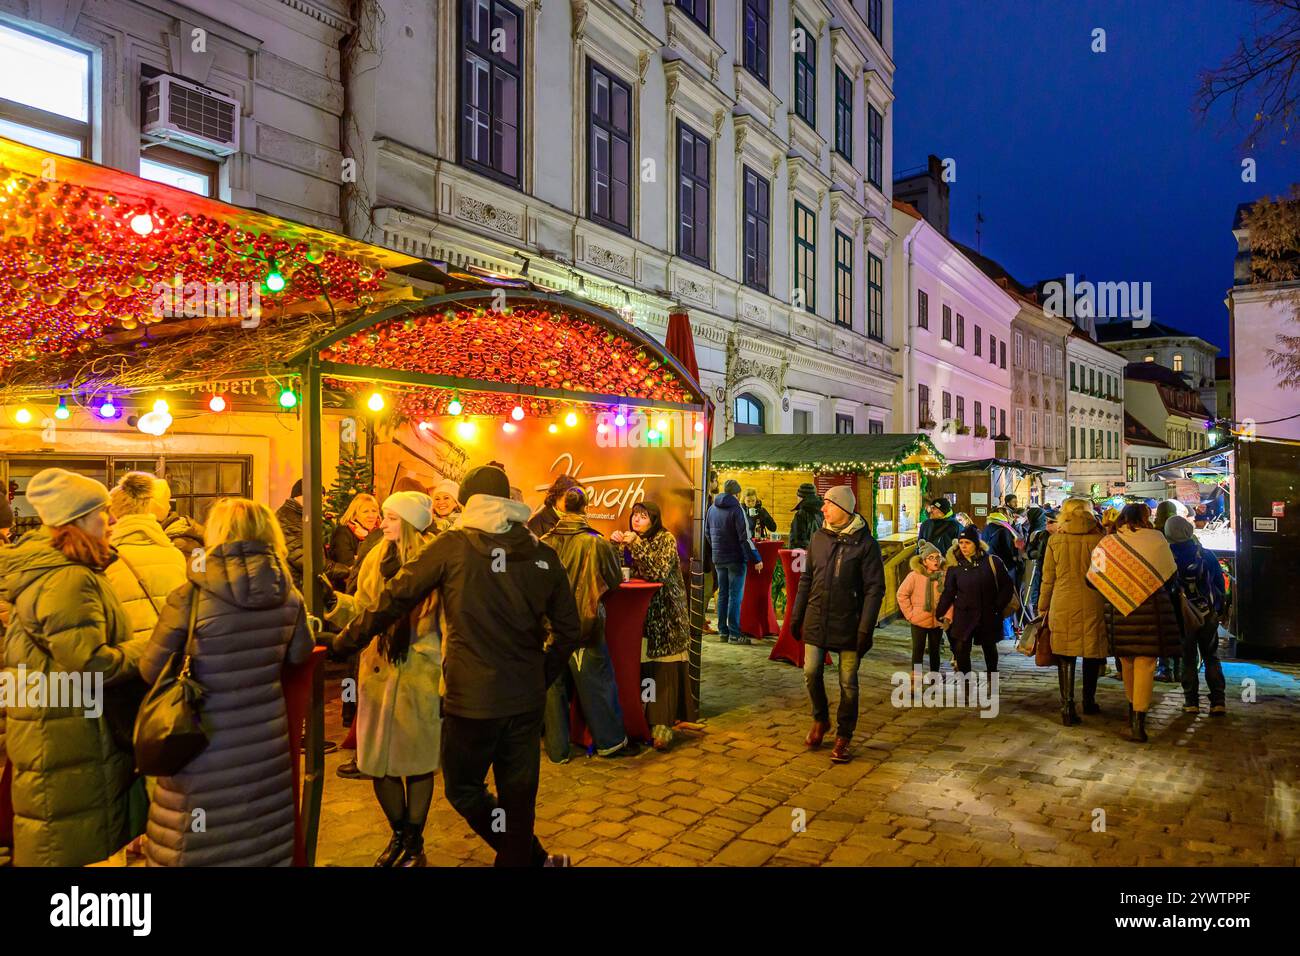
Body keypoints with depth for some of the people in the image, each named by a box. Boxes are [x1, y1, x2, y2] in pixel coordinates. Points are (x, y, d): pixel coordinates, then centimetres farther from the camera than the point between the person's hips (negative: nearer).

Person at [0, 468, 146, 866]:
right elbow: (92, 664, -28)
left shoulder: (40, 567, 10)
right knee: (69, 845, 4)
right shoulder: (69, 579, -25)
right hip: (68, 739, -10)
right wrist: (149, 650, -14)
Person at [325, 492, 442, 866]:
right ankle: (399, 834, 34)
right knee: (377, 761, 11)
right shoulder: (377, 558, 6)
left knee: (416, 760, 9)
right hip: (378, 672, 5)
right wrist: (333, 601, -8)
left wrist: (449, 677, -14)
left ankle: (414, 841, 29)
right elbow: (362, 611, 10)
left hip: (420, 677, -5)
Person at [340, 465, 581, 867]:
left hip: (471, 699, -3)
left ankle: (535, 857, 20)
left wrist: (353, 633, 14)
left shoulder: (453, 546, -7)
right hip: (526, 699, 4)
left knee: (463, 789, 18)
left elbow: (397, 597, -2)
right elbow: (569, 630, 3)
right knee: (518, 797, 16)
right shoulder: (544, 555, 1)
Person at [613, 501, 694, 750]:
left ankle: (662, 723, -4)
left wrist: (636, 545, -20)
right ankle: (643, 719, 7)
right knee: (641, 669, -2)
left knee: (664, 669, -7)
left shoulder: (666, 539, -5)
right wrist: (617, 546, -7)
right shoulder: (631, 540, 12)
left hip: (665, 617, -4)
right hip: (639, 614, 4)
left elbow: (660, 573, -17)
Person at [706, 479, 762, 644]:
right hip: (736, 558, -6)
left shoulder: (712, 508, 8)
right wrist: (756, 559, -15)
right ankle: (734, 633, -3)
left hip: (718, 559, 6)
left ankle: (722, 630, 17)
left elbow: (707, 533, 17)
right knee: (735, 596, -3)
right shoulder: (736, 509, -14)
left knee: (722, 594, 14)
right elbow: (745, 537, -18)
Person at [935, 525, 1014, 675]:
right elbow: (948, 592, 3)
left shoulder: (992, 562, -7)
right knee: (961, 649, -6)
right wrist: (938, 614, -2)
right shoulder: (955, 566, -1)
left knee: (990, 647, 16)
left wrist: (998, 607, -6)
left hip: (988, 616, -1)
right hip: (963, 616, 1)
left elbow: (1007, 586, 0)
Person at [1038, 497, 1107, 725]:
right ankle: (1089, 702, 29)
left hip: (1063, 604, 0)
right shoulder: (1098, 538, -2)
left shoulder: (1055, 540, 0)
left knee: (1065, 656, 4)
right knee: (1091, 654, 15)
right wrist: (1107, 602, 15)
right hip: (1092, 604, 0)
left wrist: (1043, 606, 13)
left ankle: (1067, 706, -1)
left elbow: (1048, 578, 4)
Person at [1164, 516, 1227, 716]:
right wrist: (1219, 607, 17)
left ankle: (1191, 702, 9)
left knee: (1188, 659, 9)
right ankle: (1218, 701, 6)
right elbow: (1219, 582, 6)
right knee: (1211, 657, 12)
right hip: (1209, 615, 2)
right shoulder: (1207, 555, -3)